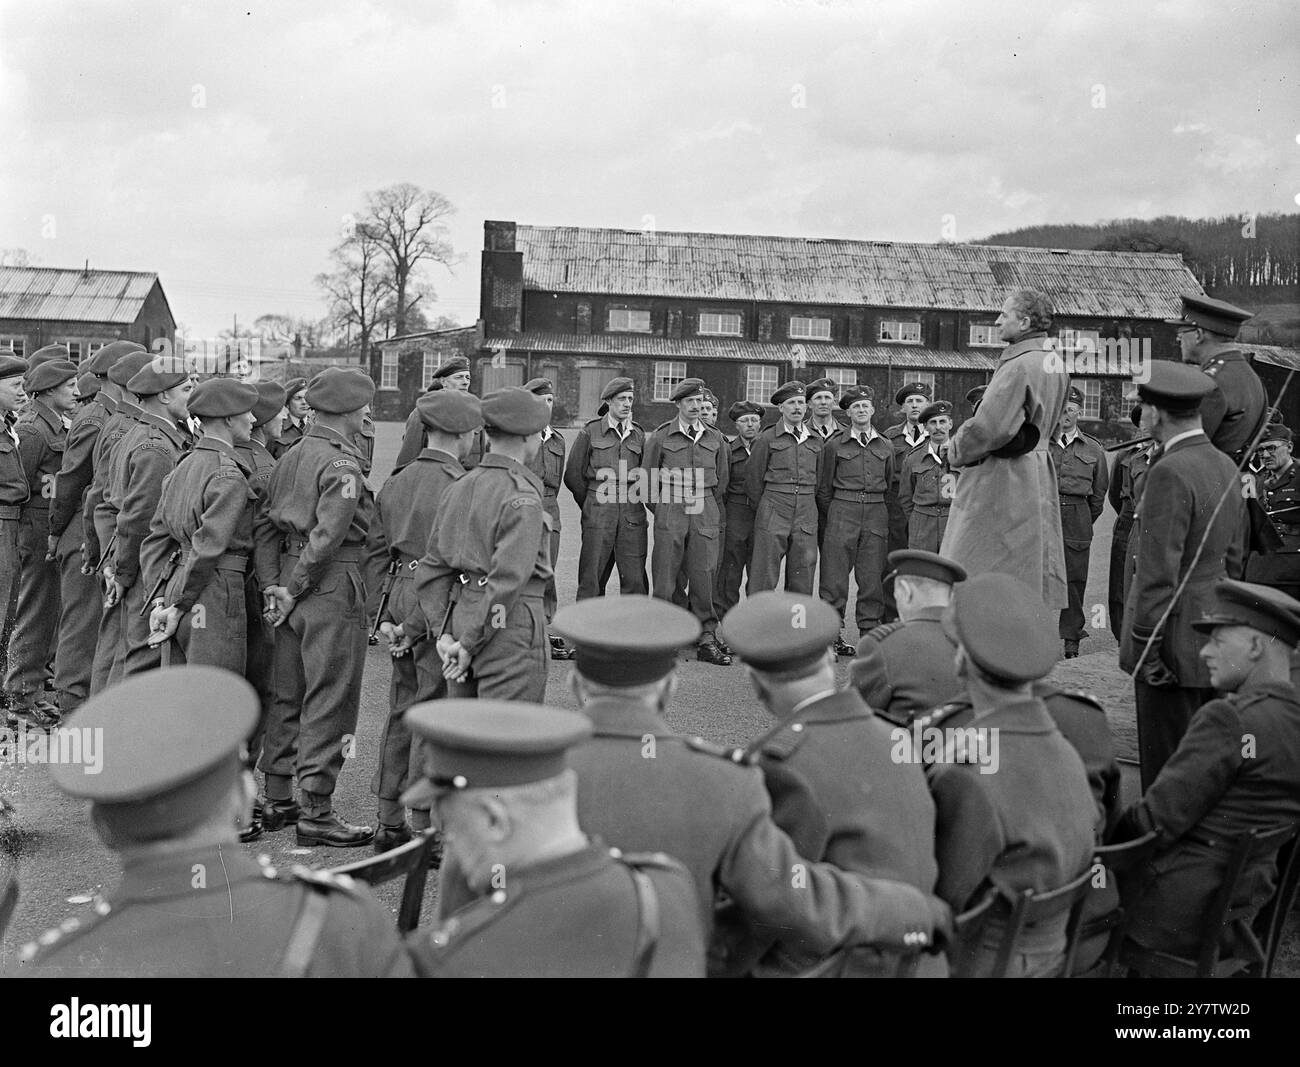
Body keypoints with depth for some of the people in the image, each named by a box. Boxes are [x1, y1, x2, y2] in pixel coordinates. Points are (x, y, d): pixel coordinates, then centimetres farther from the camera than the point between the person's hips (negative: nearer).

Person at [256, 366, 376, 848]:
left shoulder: (290, 458, 10)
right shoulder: (341, 465, -16)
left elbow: (262, 524, 11)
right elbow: (326, 537, -23)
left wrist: (272, 583, 7)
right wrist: (295, 590, -13)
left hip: (293, 582, 9)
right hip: (333, 587, -9)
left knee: (287, 696, 16)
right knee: (329, 702, -1)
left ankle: (276, 800, 26)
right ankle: (316, 812, 4)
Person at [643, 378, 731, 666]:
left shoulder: (715, 439, 11)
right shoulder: (660, 437, 2)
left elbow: (721, 481, 17)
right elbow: (649, 478, 7)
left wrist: (711, 511, 14)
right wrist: (661, 510, 7)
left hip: (705, 517, 2)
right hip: (670, 516, -2)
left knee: (704, 578, 0)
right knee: (665, 579, -2)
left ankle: (707, 641, 6)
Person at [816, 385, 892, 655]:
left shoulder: (886, 447, 12)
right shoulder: (834, 445, 5)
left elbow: (890, 487, 17)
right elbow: (823, 488, 8)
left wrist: (881, 516, 13)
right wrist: (831, 518, 7)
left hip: (876, 514, 2)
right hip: (842, 511, -2)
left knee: (872, 578, 2)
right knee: (835, 576, -3)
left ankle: (870, 632, 9)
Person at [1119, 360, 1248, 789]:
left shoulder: (1170, 473, -19)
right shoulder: (1226, 467, 9)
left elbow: (1159, 573, -20)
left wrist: (1144, 646, -15)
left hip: (1176, 643, -9)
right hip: (1214, 640, 9)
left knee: (1169, 769, -1)